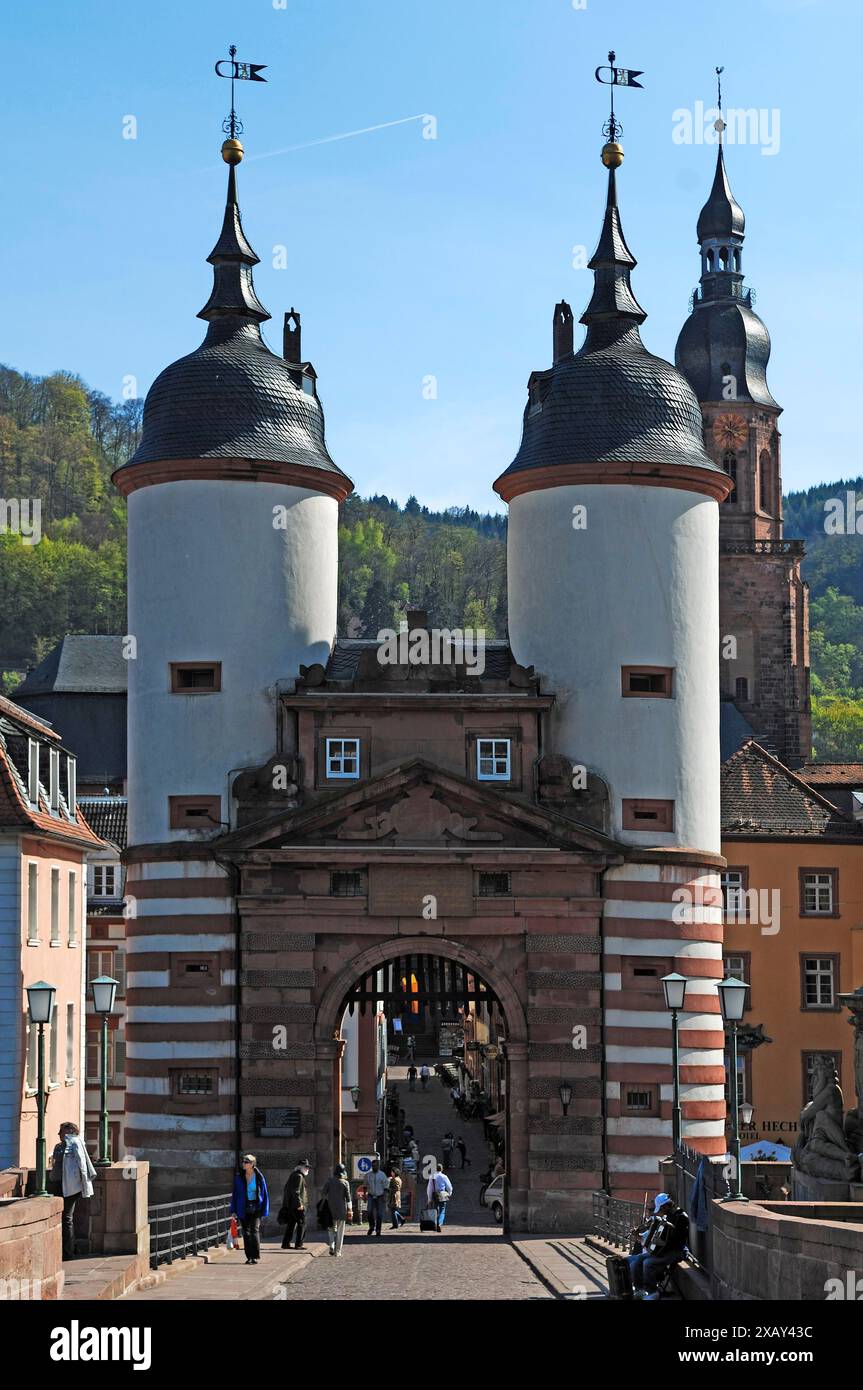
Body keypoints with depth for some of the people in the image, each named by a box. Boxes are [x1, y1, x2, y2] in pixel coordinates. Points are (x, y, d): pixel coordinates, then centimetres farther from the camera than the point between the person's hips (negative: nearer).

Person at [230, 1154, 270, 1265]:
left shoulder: (259, 1177, -4)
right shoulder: (239, 1177, 3)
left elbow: (265, 1194, 0)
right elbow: (235, 1194, 7)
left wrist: (264, 1211, -4)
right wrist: (233, 1210, 2)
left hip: (256, 1208, -3)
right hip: (243, 1208, 3)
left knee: (254, 1230, -13)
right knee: (246, 1232, 3)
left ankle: (256, 1257, -6)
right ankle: (249, 1256, 11)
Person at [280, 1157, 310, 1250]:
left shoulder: (293, 1175, 19)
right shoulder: (299, 1176, -12)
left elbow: (286, 1188, 23)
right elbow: (296, 1191, -20)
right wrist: (299, 1204, -21)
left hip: (290, 1205, 10)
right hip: (297, 1205, -10)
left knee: (291, 1225, 12)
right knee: (301, 1224, -4)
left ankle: (286, 1243, 12)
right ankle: (299, 1244, -4)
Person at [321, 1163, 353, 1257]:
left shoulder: (329, 1181, -3)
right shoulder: (345, 1183, -7)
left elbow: (323, 1193, -1)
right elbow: (348, 1197, -5)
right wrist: (350, 1209, 2)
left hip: (331, 1208, 1)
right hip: (341, 1209, -1)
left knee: (331, 1228, 16)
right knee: (340, 1230, 8)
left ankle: (331, 1245, -4)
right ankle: (338, 1250, 7)